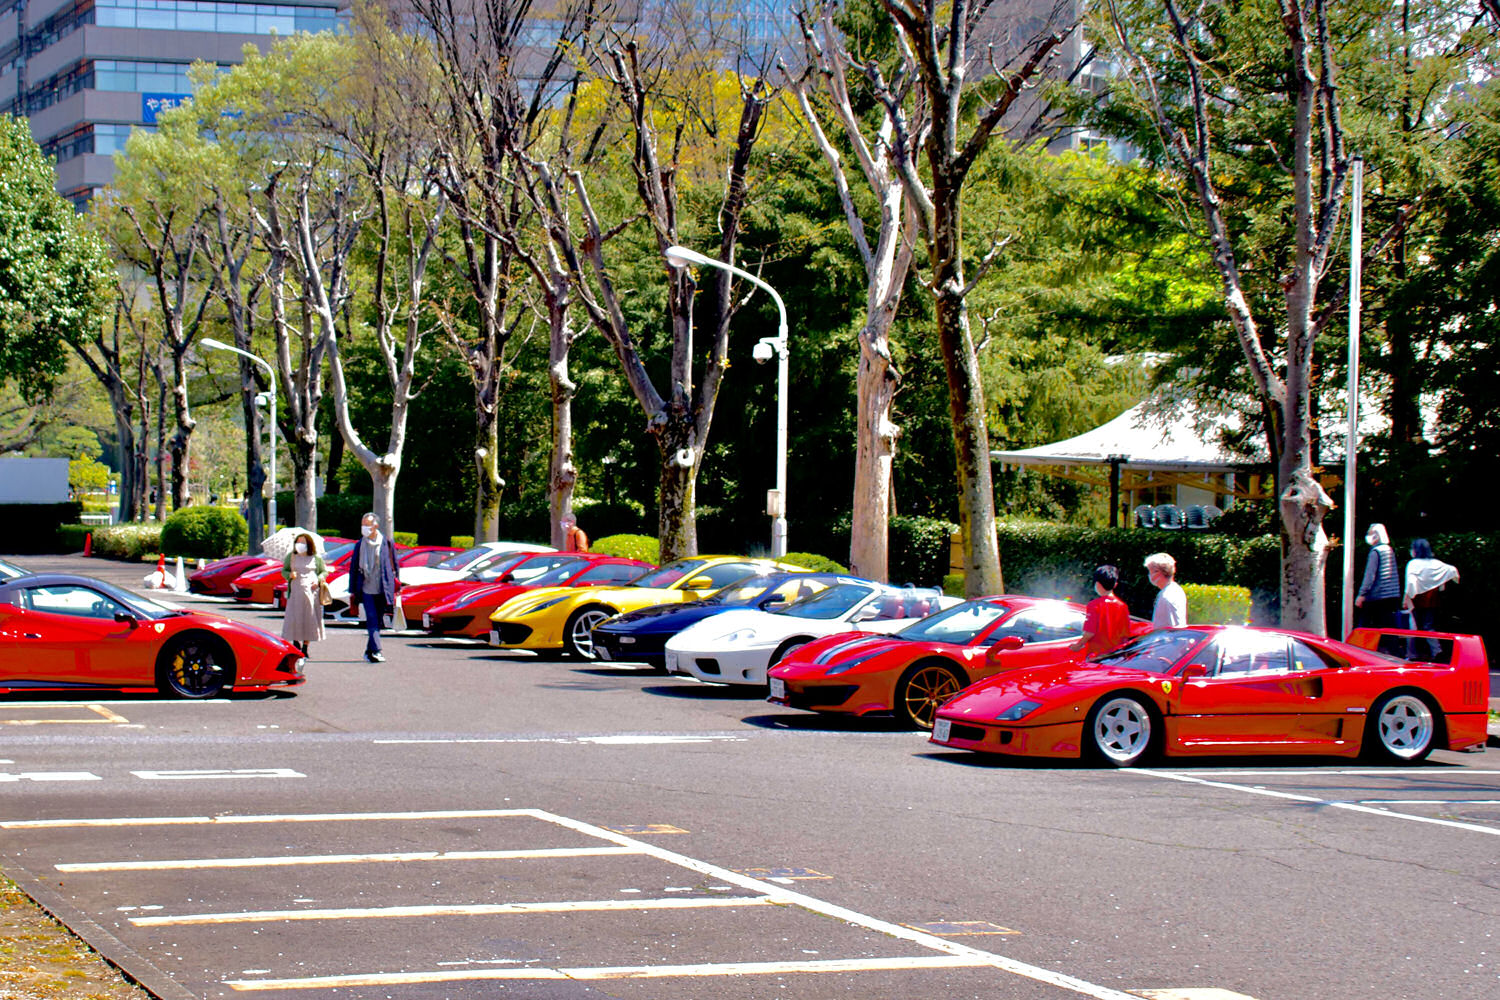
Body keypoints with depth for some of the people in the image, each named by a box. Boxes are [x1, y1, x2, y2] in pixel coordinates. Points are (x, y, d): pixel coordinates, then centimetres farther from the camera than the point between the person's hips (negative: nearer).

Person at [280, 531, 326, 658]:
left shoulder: (316, 558, 7)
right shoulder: (291, 557, 10)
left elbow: (324, 571, 13)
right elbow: (283, 571, 15)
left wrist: (318, 580, -6)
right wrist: (290, 574, -7)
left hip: (311, 591, 0)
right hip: (295, 591, 1)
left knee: (309, 618, -1)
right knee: (294, 618, -7)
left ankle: (305, 647, 6)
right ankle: (296, 642, 13)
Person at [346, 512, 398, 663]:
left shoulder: (386, 543, 3)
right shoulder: (360, 545, 5)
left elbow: (394, 566, 8)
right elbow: (353, 568, 10)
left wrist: (394, 590, 5)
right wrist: (353, 591, 7)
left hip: (382, 590, 1)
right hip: (366, 589, -1)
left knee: (377, 622, 8)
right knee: (372, 620, -13)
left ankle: (369, 651, 20)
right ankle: (376, 651, -21)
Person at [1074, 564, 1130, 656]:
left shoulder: (1094, 605, -12)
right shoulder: (1122, 606, 2)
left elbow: (1090, 633, -14)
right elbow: (1126, 635, 6)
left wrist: (1078, 645, 0)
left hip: (1096, 652, -5)